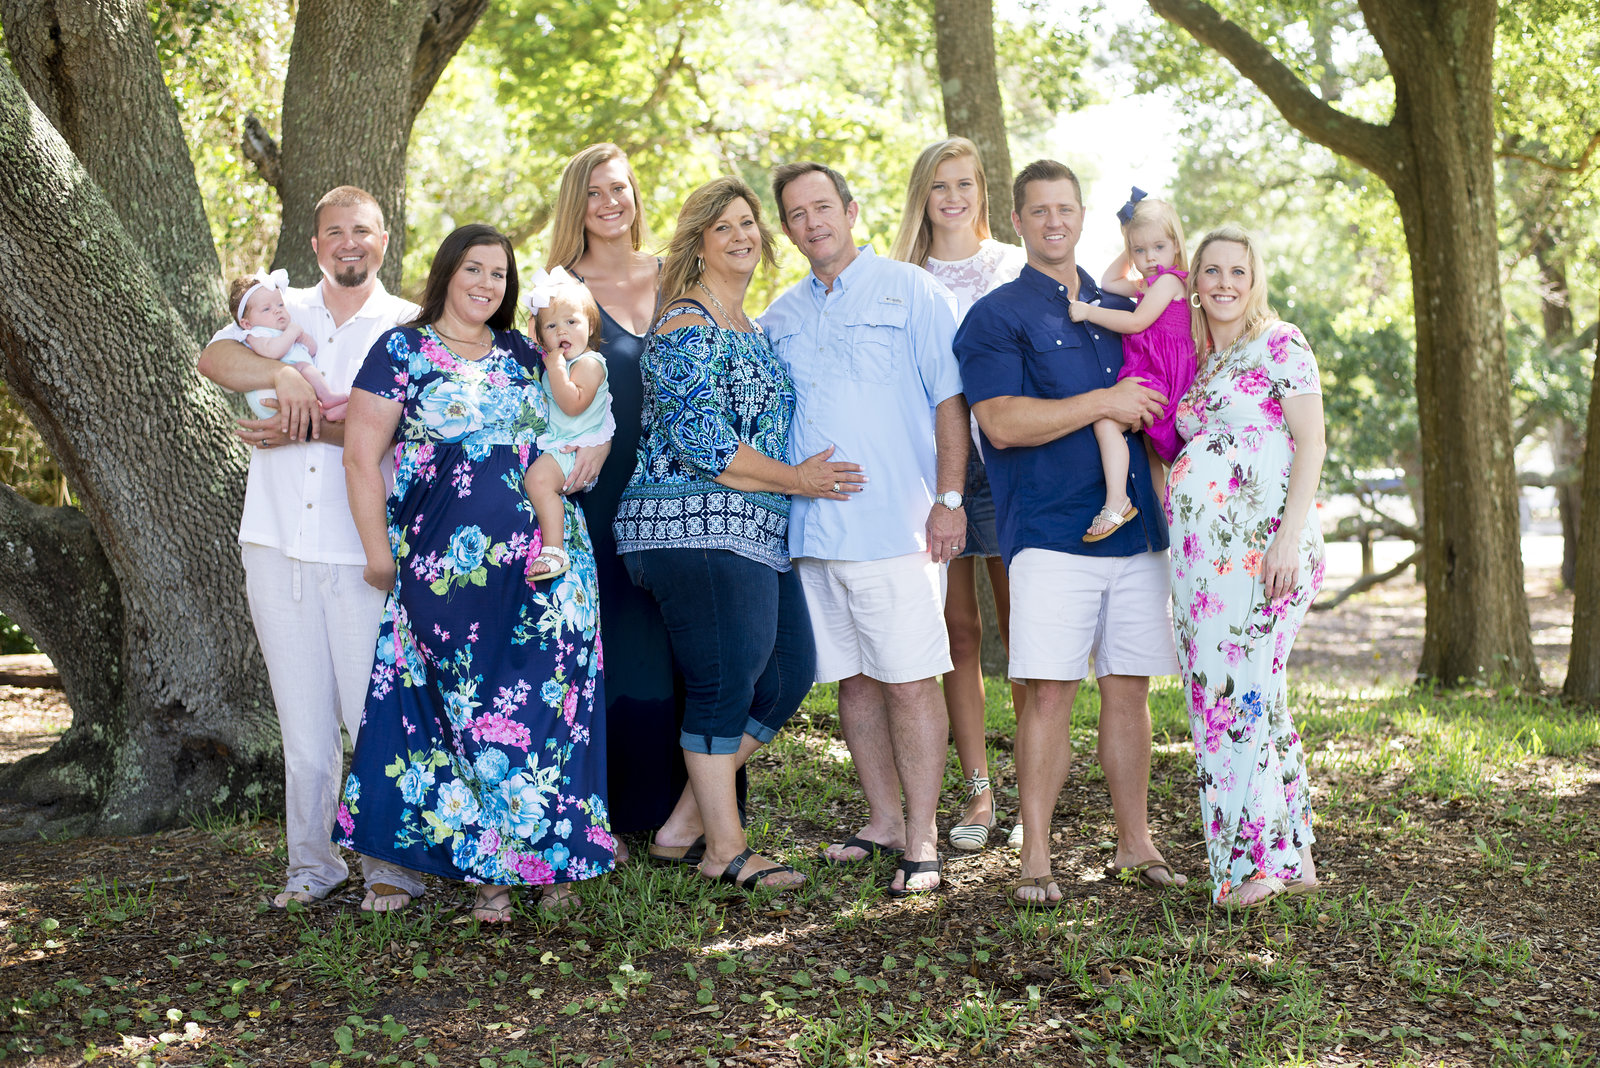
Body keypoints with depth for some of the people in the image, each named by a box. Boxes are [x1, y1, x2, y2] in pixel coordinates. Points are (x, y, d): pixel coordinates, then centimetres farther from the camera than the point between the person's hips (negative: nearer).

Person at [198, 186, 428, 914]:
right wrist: (283, 375, -19)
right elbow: (214, 358, -2)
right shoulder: (282, 310, 15)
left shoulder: (411, 326, 5)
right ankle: (310, 864, 17)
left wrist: (303, 428, -16)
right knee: (302, 719, 8)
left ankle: (392, 865, 7)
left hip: (363, 551, -3)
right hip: (278, 545, 3)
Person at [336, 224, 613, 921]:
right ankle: (490, 872, 7)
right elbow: (361, 455, -2)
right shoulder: (401, 352, 2)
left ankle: (552, 860, 10)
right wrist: (379, 554, -5)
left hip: (544, 559, 3)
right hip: (448, 567, -3)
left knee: (546, 704, 0)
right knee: (473, 709, -1)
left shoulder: (523, 355, 14)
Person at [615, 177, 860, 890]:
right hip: (695, 527, -10)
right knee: (725, 684, -6)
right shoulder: (687, 329, -9)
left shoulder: (754, 333, 20)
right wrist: (796, 479, -9)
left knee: (789, 672, 8)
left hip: (756, 533, 10)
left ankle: (685, 826, 15)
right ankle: (724, 850, 5)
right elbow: (702, 442, -16)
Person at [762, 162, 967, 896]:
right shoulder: (779, 317, 16)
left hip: (897, 524, -5)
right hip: (813, 526, 5)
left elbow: (949, 397, -2)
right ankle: (882, 821, 21)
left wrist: (950, 497, -9)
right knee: (854, 678, 10)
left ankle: (921, 840, 1)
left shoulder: (909, 291, 3)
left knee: (910, 679, -5)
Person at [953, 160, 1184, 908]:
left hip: (1135, 528, 5)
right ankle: (1035, 858, -1)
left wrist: (1149, 410, 6)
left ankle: (1135, 844, 17)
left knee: (1129, 689, 8)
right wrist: (1103, 404, -12)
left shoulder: (1120, 310, 18)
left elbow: (1153, 397, 29)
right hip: (1050, 531, -5)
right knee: (1049, 692, -8)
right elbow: (1002, 423, -12)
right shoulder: (997, 316, 1)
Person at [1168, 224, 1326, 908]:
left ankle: (1258, 857, -5)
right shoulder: (1198, 363, 21)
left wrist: (1290, 533, -17)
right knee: (1218, 691, 5)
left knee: (1242, 687, -11)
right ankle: (1292, 856, 13)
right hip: (1203, 550, 8)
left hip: (1262, 541, -8)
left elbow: (1311, 441, -8)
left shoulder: (1280, 345, 0)